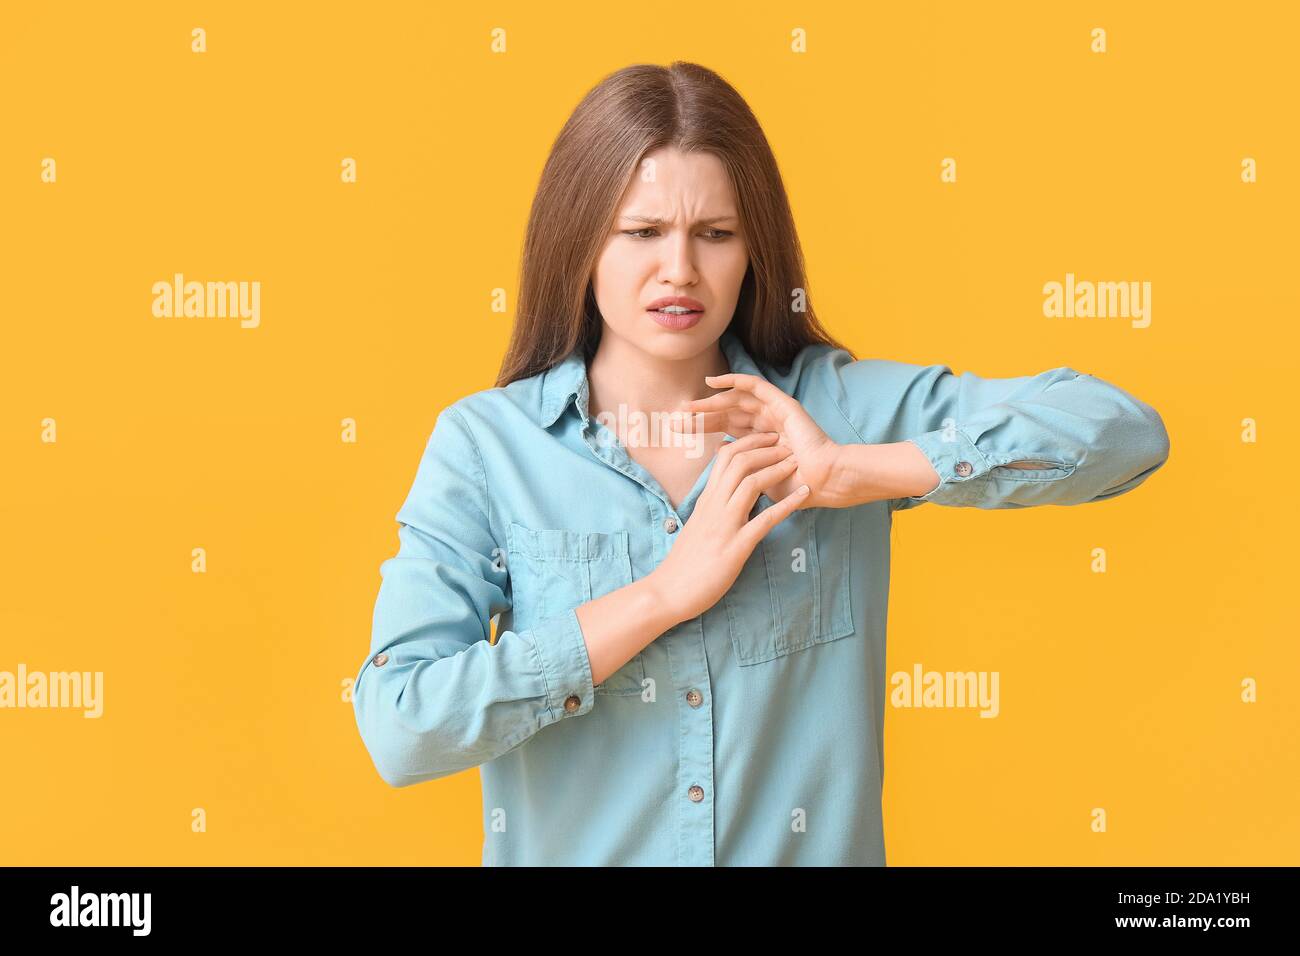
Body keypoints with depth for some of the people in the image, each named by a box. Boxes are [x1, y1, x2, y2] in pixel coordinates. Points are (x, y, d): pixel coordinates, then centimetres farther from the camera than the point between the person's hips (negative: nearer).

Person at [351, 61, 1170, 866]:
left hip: (817, 849, 1)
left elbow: (1126, 432, -14)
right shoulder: (482, 443, -10)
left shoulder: (839, 404, -7)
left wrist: (855, 470, -22)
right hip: (565, 848, -1)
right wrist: (664, 594, -21)